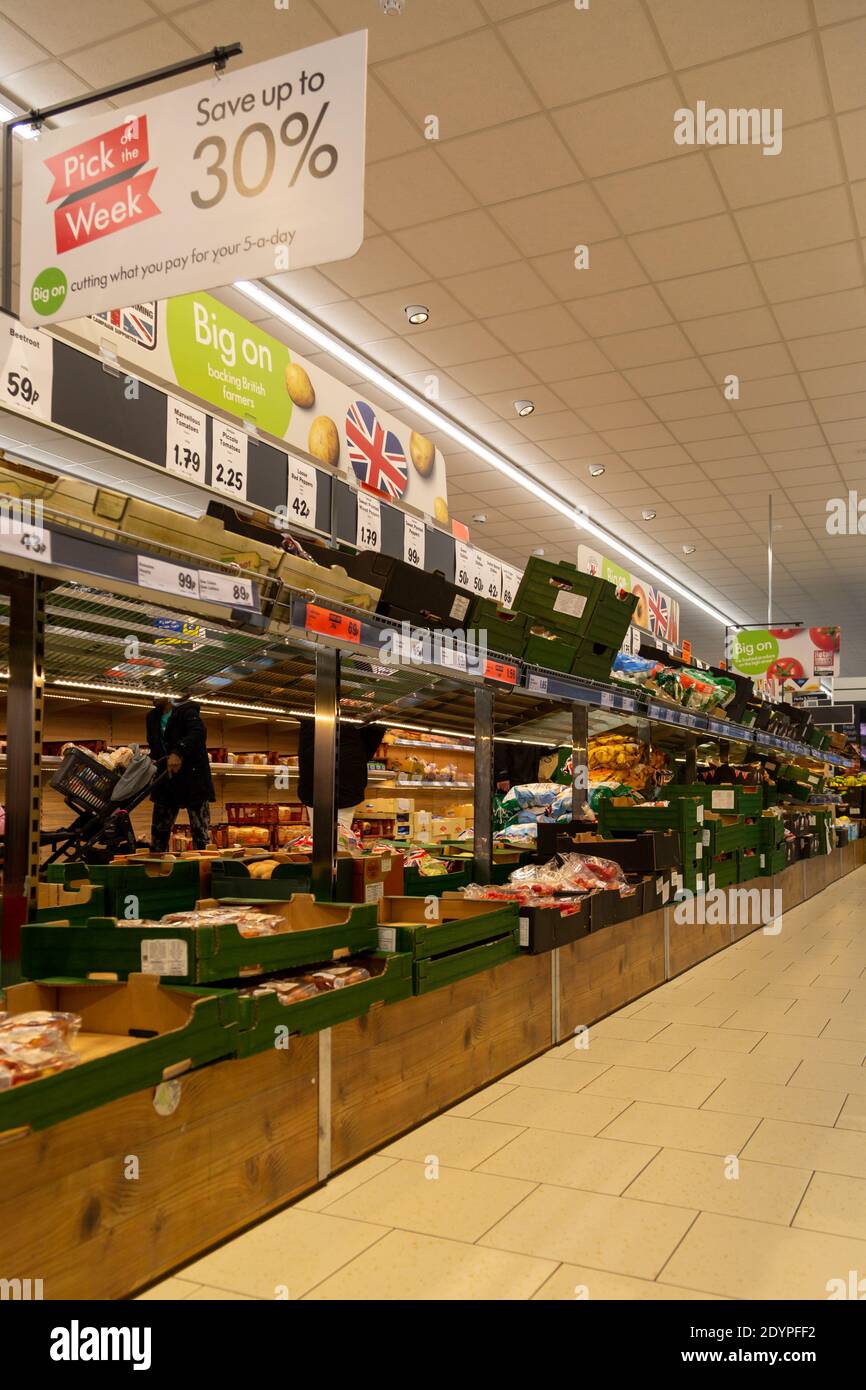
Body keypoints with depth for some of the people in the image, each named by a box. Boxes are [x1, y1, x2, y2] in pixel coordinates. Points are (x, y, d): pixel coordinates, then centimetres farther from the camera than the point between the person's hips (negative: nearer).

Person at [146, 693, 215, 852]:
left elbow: (199, 732, -28)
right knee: (158, 832, 8)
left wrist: (178, 752, -40)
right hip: (166, 784, 7)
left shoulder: (187, 711, -9)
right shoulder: (153, 717, 13)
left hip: (193, 779, -7)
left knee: (201, 832, -6)